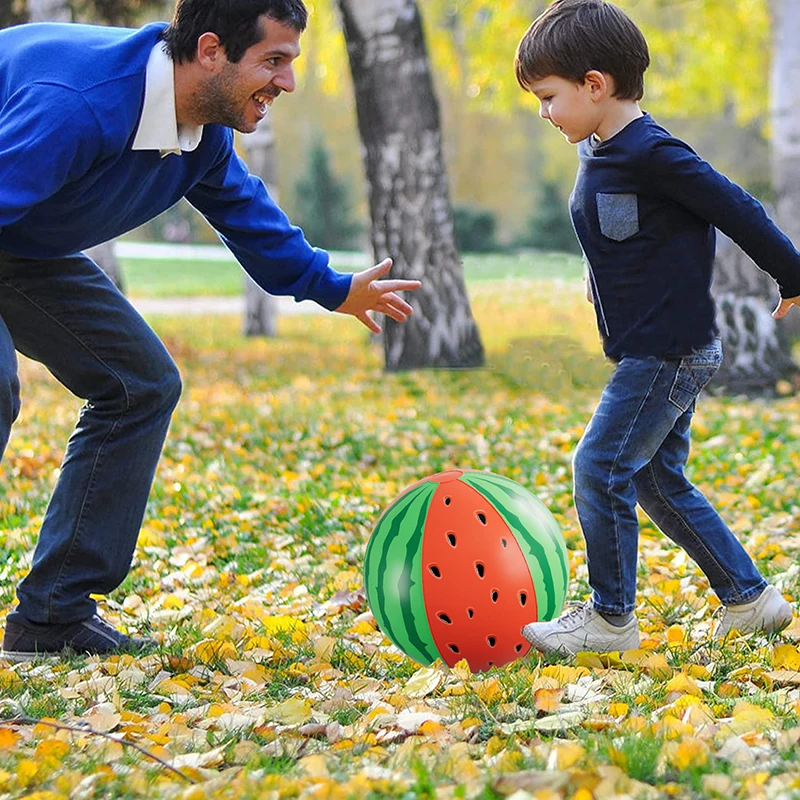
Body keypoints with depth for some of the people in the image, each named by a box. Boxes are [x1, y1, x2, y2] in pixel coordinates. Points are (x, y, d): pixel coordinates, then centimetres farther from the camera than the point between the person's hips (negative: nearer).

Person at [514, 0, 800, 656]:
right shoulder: (599, 153, 8)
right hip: (651, 352, 10)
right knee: (658, 482, 14)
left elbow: (736, 210, -15)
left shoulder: (651, 153, -20)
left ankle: (610, 619, 4)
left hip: (669, 354, -10)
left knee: (601, 468, -8)